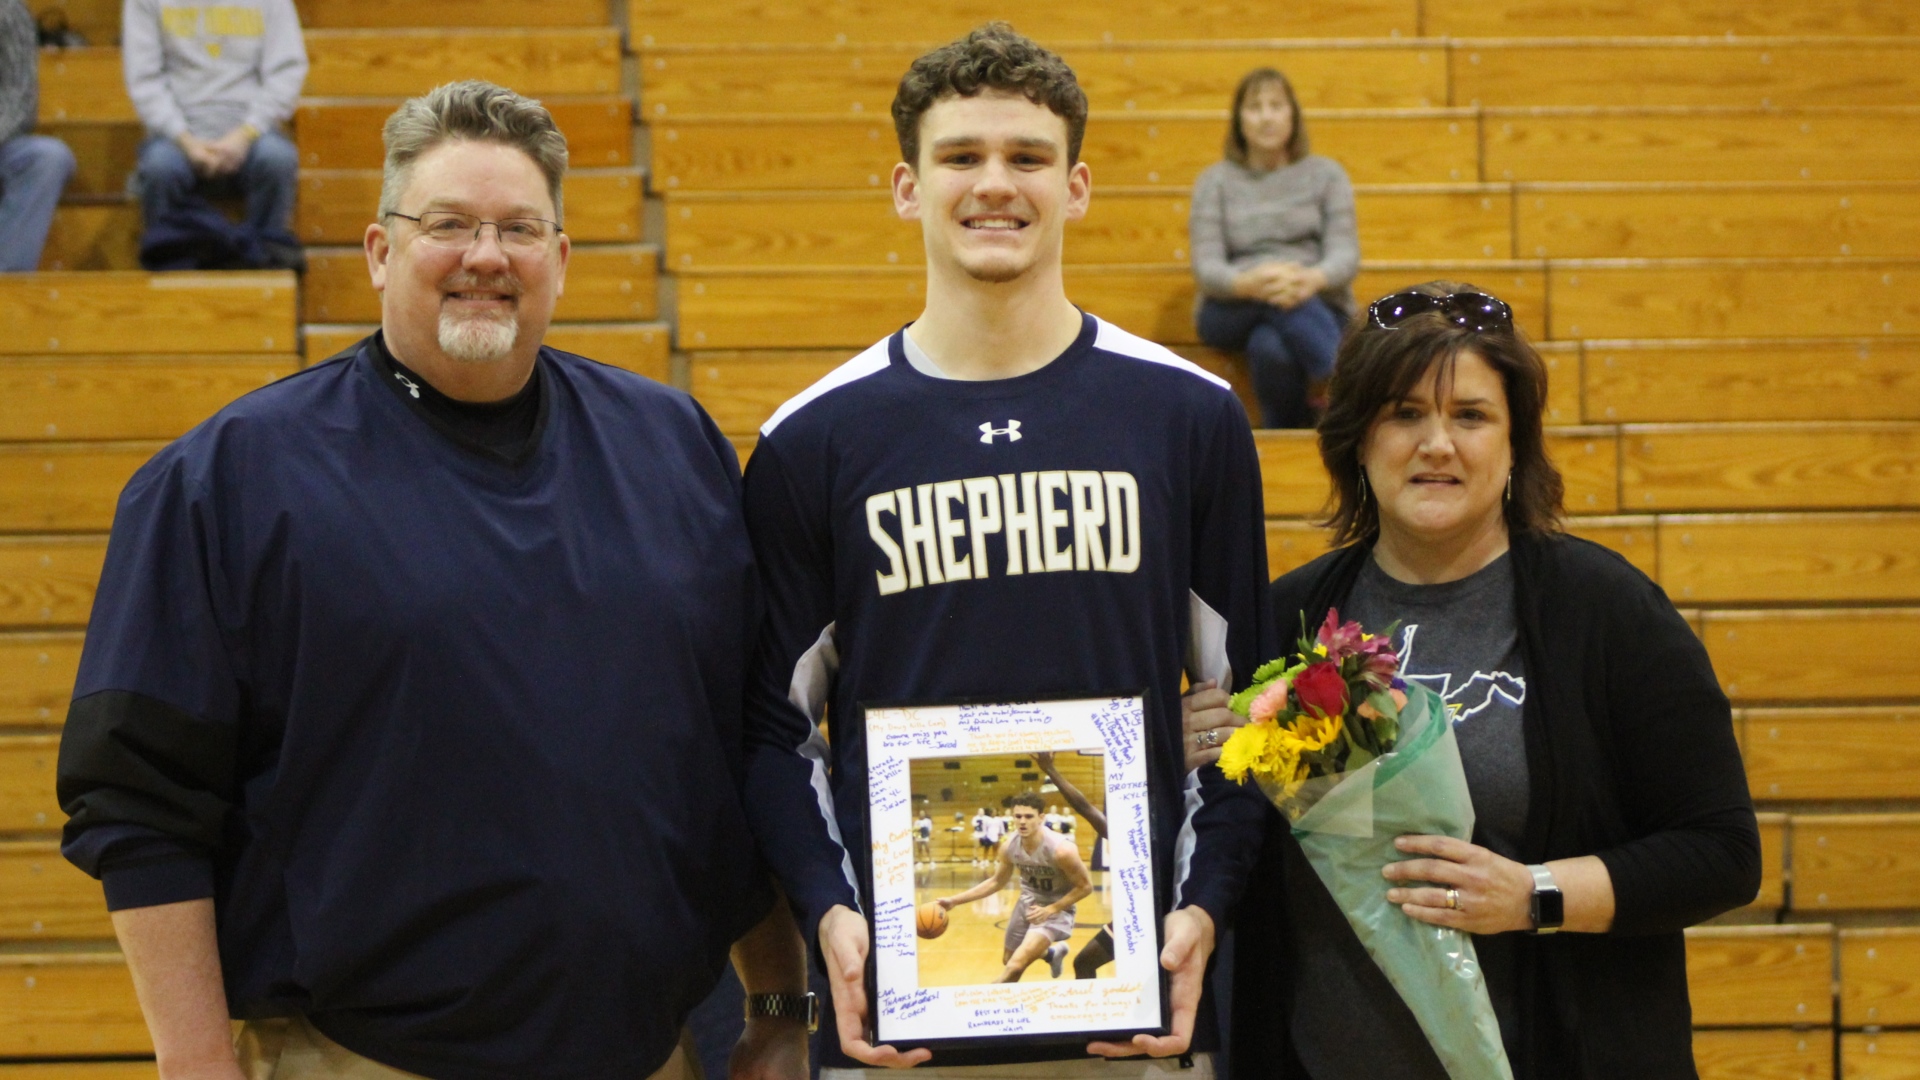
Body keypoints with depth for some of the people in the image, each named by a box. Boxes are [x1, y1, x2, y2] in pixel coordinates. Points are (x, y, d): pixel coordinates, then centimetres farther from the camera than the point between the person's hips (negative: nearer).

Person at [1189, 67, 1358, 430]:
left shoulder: (1325, 174, 12)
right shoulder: (1215, 181, 11)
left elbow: (1346, 254, -1)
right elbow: (1206, 268, -2)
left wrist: (1313, 279, -28)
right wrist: (1250, 284, -28)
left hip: (1319, 307, 0)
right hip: (1232, 313, 0)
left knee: (1270, 347, -39)